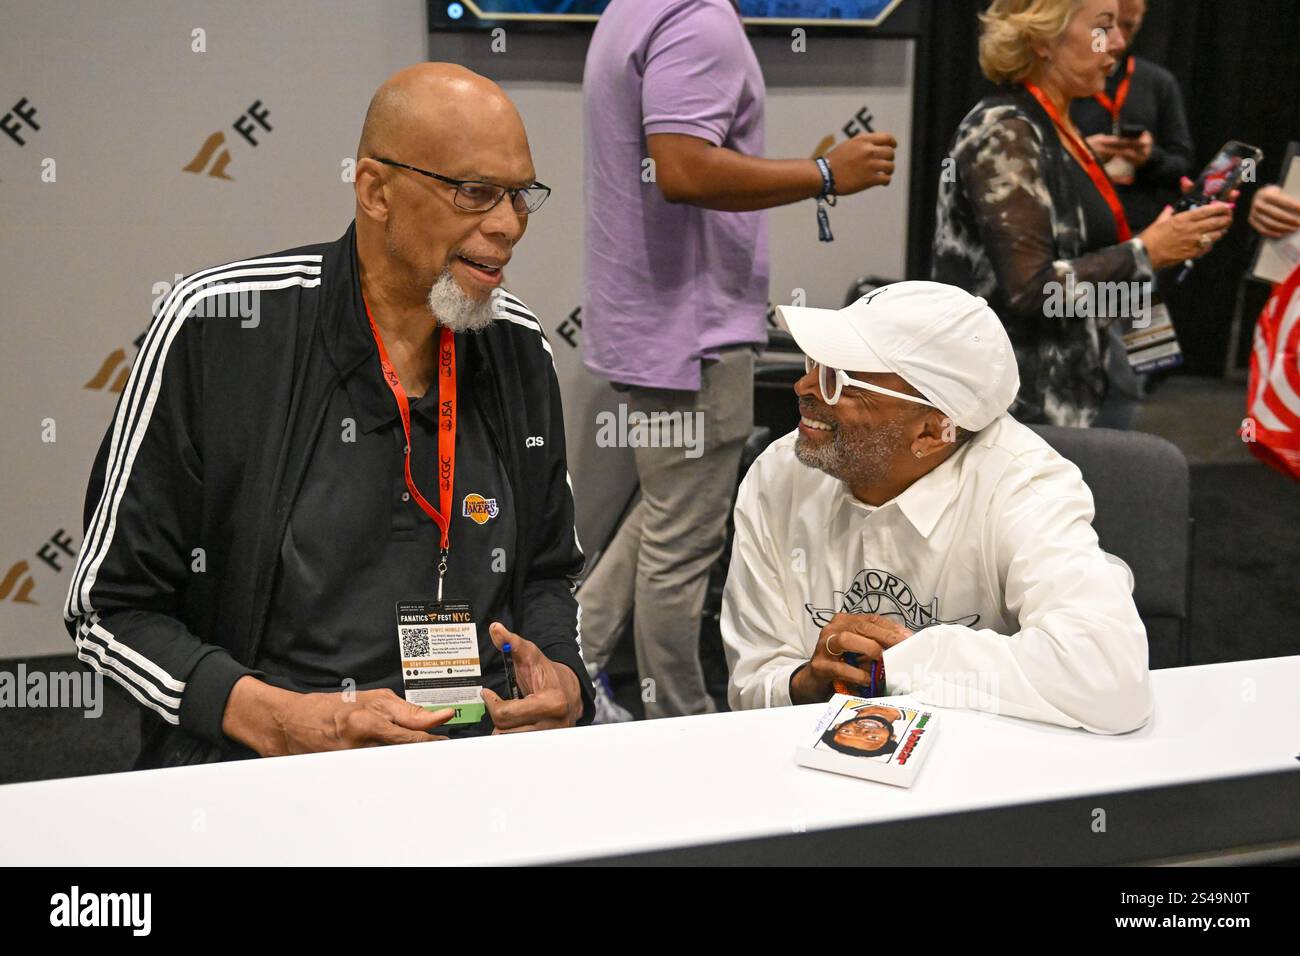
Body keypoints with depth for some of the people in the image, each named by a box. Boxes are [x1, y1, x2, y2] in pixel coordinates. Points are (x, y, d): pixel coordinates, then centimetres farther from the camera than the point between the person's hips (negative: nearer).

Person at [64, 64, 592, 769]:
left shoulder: (518, 348, 8)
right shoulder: (217, 327, -8)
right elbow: (107, 605, -5)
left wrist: (564, 681, -1)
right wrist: (278, 719, -19)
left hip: (479, 773, 4)